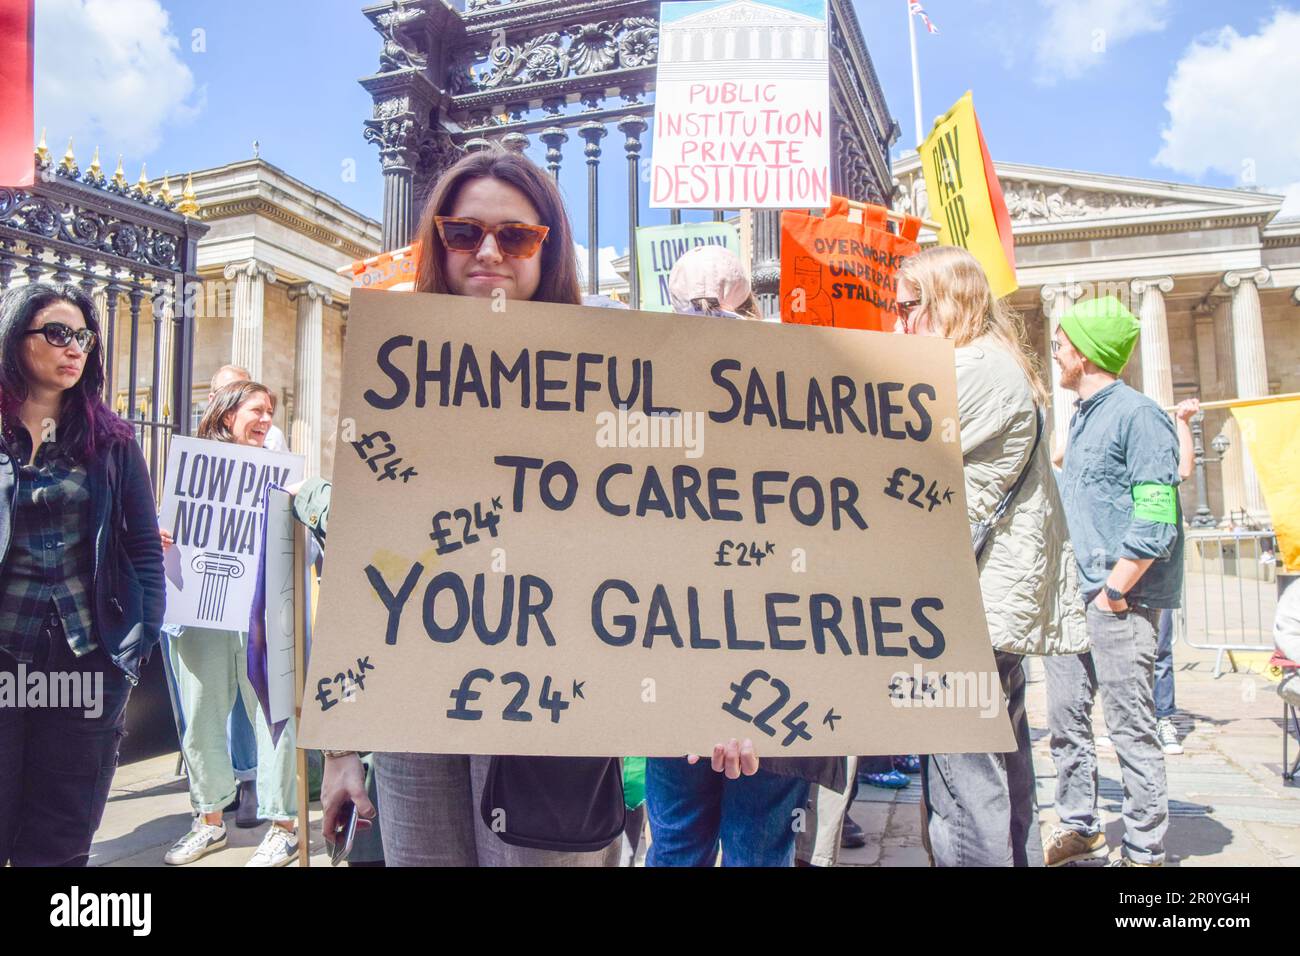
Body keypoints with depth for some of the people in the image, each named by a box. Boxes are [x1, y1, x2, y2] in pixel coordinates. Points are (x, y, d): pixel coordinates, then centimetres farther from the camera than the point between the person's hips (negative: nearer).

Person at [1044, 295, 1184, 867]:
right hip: (1072, 597, 9)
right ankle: (1079, 829, 26)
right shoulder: (1081, 417, 16)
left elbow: (1156, 520, -19)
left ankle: (1144, 851, 12)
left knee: (1131, 727, 0)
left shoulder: (1138, 415, -12)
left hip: (1121, 601, -9)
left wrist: (1113, 592, -17)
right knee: (1065, 718, 12)